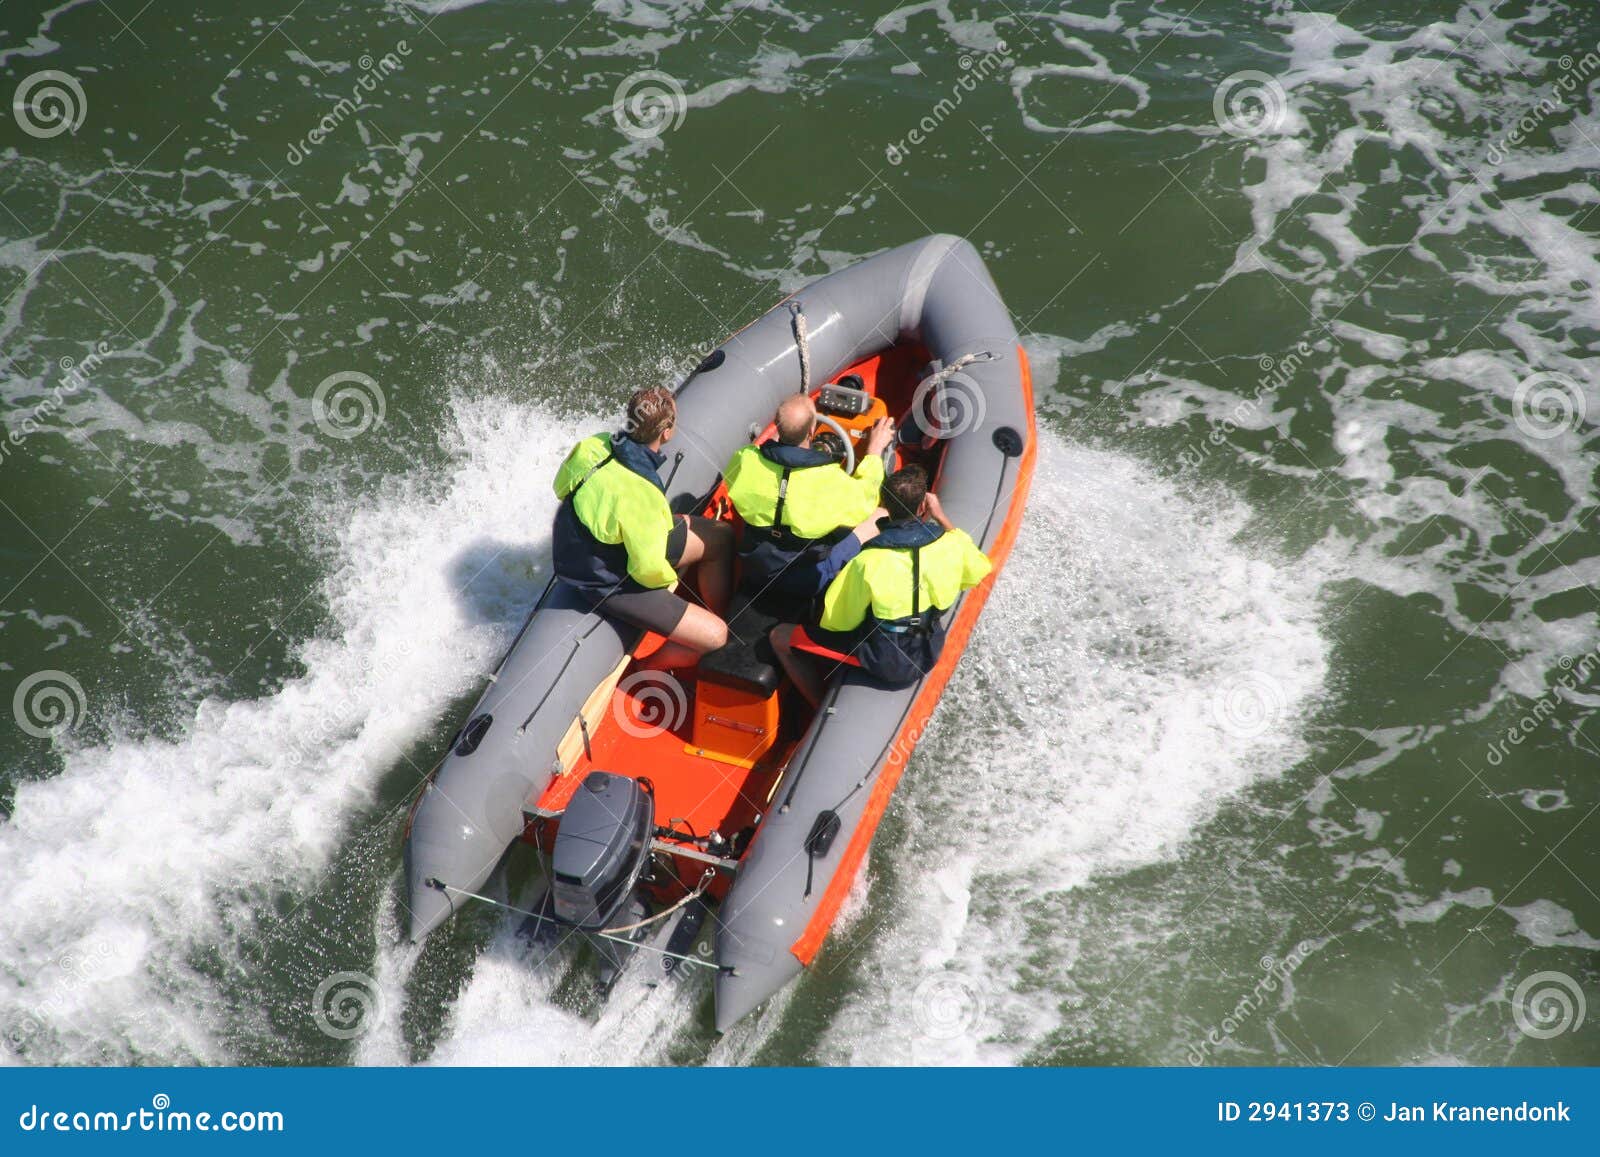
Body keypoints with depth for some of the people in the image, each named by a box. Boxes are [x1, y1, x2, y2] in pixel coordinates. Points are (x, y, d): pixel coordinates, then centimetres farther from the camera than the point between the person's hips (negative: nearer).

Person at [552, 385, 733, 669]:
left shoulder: (598, 444, -16)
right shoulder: (639, 494, -39)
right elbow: (650, 569, -29)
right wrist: (669, 579, -3)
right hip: (609, 585, -9)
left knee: (721, 537, 12)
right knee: (713, 637, -12)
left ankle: (722, 615, 30)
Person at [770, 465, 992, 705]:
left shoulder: (868, 562, -29)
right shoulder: (952, 546, -19)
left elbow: (834, 621, -16)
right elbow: (979, 569, 7)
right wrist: (942, 518, 5)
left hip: (883, 661, -5)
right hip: (927, 655, 6)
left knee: (780, 637, 4)